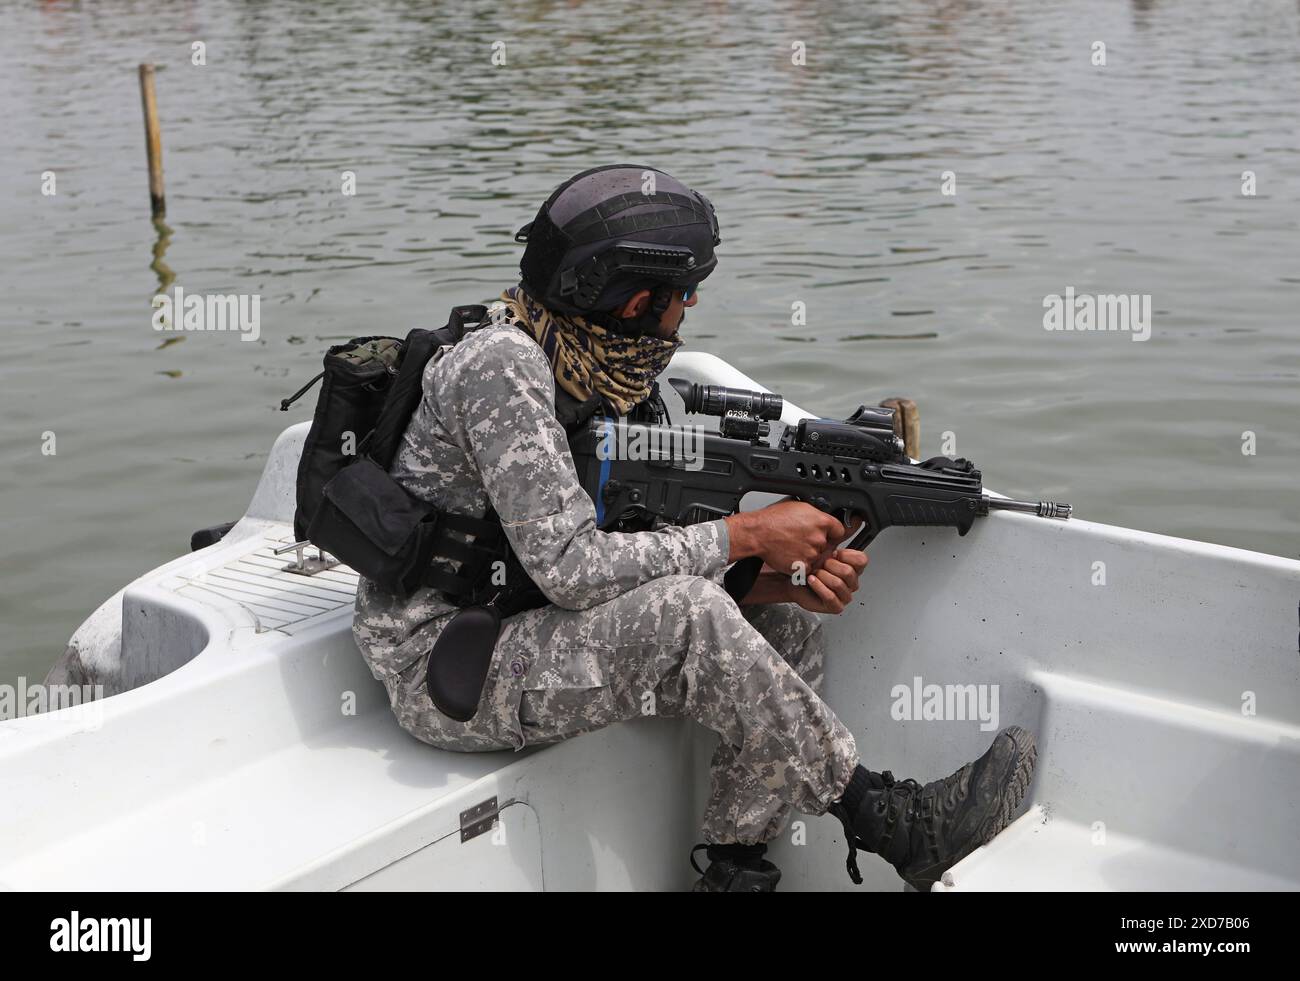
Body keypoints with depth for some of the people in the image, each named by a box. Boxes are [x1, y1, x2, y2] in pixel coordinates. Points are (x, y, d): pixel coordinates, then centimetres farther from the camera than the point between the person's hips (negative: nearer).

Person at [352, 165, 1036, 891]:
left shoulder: (591, 372, 5)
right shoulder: (502, 367, -23)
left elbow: (642, 552, 3)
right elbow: (570, 568, -29)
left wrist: (782, 578, -14)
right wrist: (747, 536, -22)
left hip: (520, 627, 9)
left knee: (786, 621, -1)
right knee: (687, 616, -30)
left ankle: (736, 869, 1)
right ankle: (888, 823, -16)